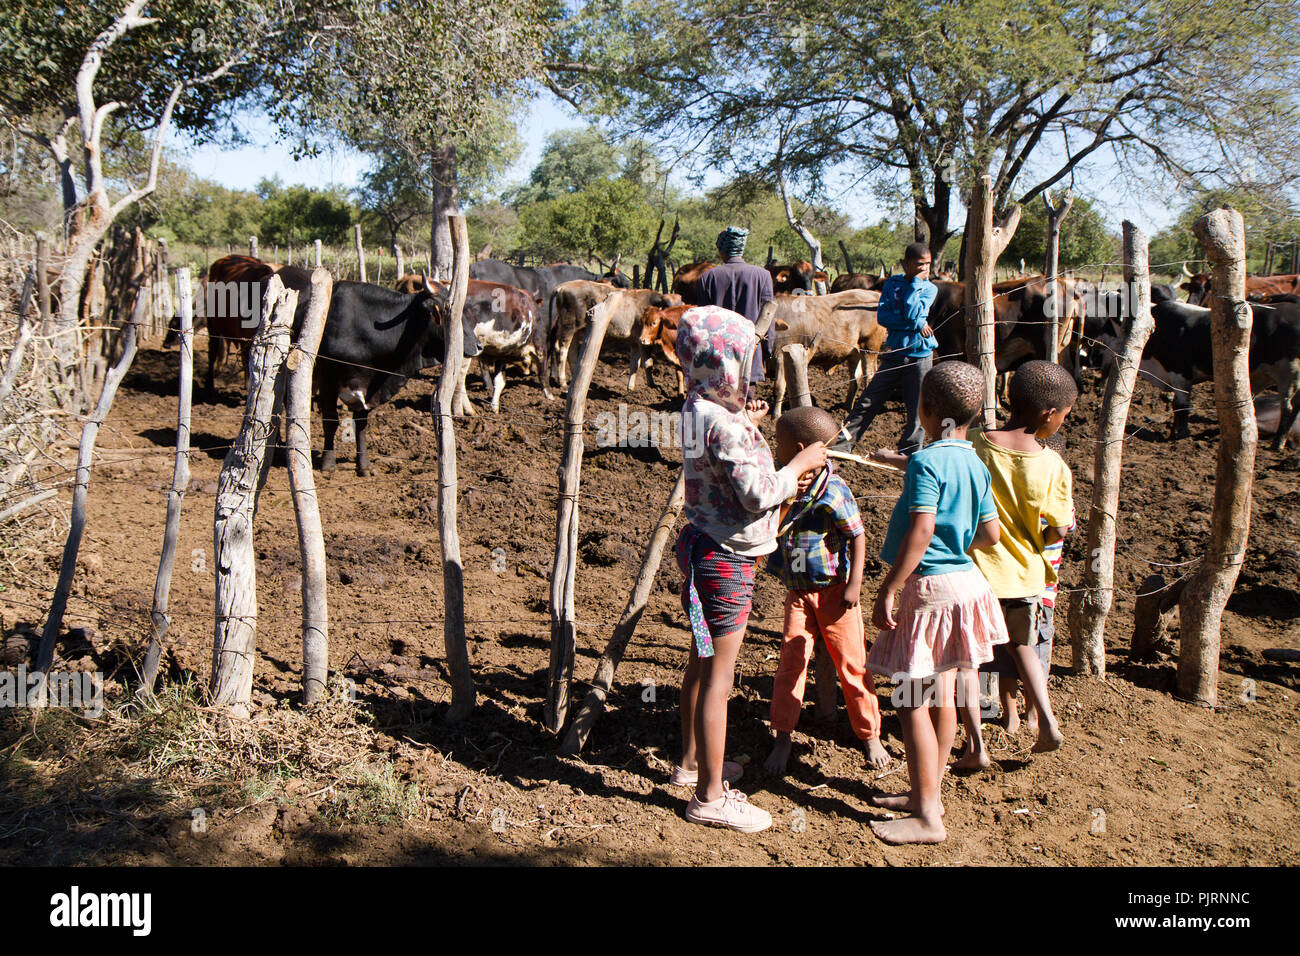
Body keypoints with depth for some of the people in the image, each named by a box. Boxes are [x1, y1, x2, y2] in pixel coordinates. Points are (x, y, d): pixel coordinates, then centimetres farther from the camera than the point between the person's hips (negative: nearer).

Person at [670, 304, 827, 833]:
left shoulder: (699, 409, 5)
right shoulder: (721, 422, -24)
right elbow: (759, 493, -25)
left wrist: (745, 426, 19)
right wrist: (801, 463, -11)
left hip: (705, 547, 10)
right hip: (726, 558, -10)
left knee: (702, 663, 22)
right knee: (718, 676, -1)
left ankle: (691, 762, 39)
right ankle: (710, 795, 11)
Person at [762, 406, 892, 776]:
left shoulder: (833, 492, -19)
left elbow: (858, 536, -13)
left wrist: (854, 585, -14)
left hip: (833, 591, -5)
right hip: (797, 592, 5)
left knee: (852, 663, 5)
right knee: (791, 659, 0)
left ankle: (870, 736, 21)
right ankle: (782, 739, 8)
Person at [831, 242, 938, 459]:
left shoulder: (930, 289, 1)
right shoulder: (892, 284, 5)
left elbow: (912, 313, -17)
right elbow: (882, 316, -8)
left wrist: (915, 284, -10)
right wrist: (917, 324, -15)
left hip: (920, 357, -1)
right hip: (894, 354, 1)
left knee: (918, 409, 1)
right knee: (868, 401, 1)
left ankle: (907, 454, 17)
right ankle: (842, 444, 8)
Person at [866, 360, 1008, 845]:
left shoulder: (926, 462, -18)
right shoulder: (976, 464, 6)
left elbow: (921, 531, -25)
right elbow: (990, 533, 8)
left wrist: (888, 590, -21)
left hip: (928, 587, -9)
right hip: (964, 581, 9)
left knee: (913, 704, -2)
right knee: (940, 697, 17)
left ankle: (928, 818, 3)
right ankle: (927, 792, 30)